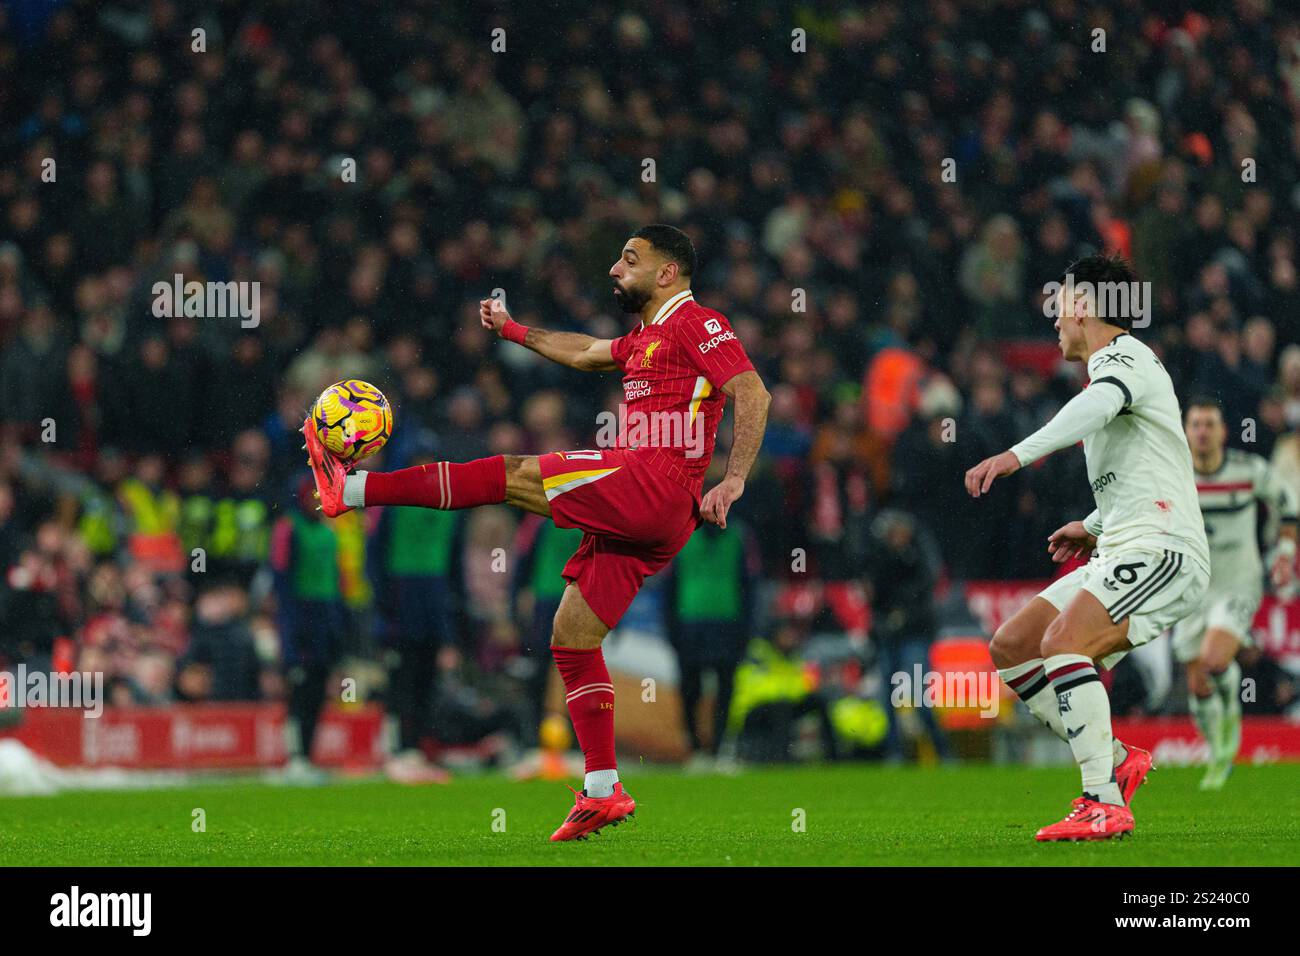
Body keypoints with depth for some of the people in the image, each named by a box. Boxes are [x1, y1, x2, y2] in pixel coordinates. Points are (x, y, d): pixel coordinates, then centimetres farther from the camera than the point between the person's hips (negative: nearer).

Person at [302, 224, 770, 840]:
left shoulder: (694, 323, -2)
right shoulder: (646, 339, 27)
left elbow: (753, 393, -14)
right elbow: (585, 353, 46)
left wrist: (733, 480, -22)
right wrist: (514, 331, 46)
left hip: (658, 485, -10)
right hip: (632, 514, 10)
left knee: (513, 476, -13)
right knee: (571, 638, 5)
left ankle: (353, 489, -12)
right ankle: (603, 793, 3)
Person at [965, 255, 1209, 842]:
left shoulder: (1122, 356, -5)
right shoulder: (1115, 366, 26)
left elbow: (1098, 405, -31)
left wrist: (1019, 454, -42)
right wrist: (1096, 526, 34)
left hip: (1161, 552, -11)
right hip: (1120, 556, 11)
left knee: (1061, 640, -29)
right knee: (1011, 647, 7)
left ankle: (1105, 804, -32)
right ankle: (1116, 759, 7)